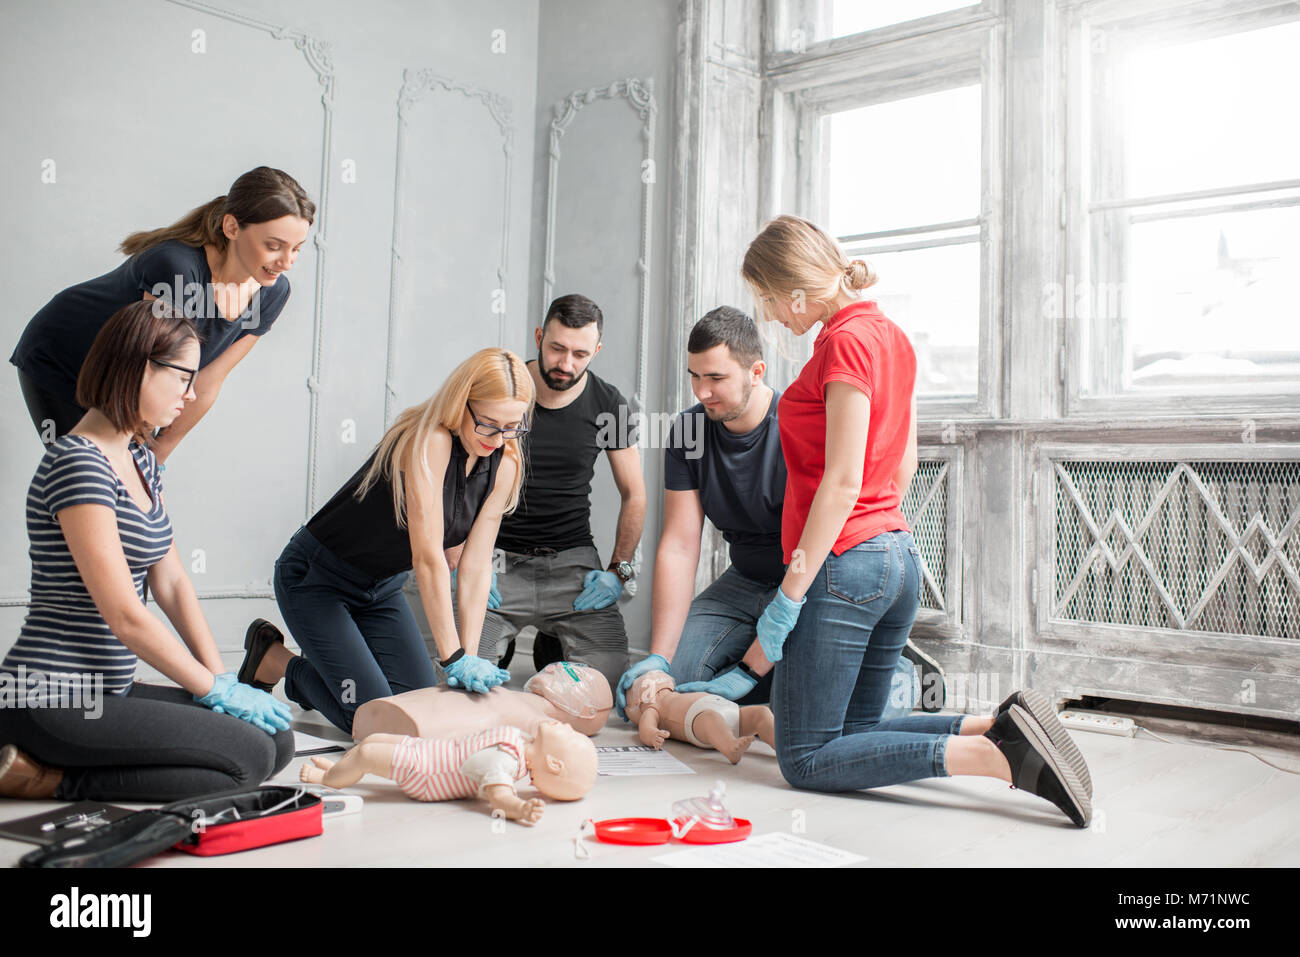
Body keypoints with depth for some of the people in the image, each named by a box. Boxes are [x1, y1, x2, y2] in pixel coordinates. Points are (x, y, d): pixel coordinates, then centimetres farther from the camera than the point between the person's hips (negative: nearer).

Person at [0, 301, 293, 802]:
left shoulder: (141, 461, 13)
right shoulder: (78, 464, -17)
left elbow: (173, 583, 12)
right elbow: (124, 614, -19)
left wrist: (223, 679, 2)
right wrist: (215, 689, -10)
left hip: (106, 691, 10)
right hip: (52, 702, -10)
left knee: (278, 740, -3)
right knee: (250, 755, -18)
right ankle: (49, 778, -7)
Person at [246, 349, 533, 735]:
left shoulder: (504, 463, -9)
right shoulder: (429, 440, -32)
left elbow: (476, 566, -9)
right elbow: (428, 558, -34)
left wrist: (470, 656, -16)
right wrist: (454, 658, -32)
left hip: (382, 587, 8)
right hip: (315, 578, -7)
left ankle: (309, 672, 25)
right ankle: (272, 658, 12)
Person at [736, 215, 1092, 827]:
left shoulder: (845, 341, -14)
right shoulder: (891, 335, 14)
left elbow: (842, 483, -19)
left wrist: (787, 599, -18)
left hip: (844, 563, -10)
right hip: (899, 553, 10)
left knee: (805, 759, -2)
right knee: (854, 733, 18)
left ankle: (996, 755, -15)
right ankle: (1001, 730, 0)